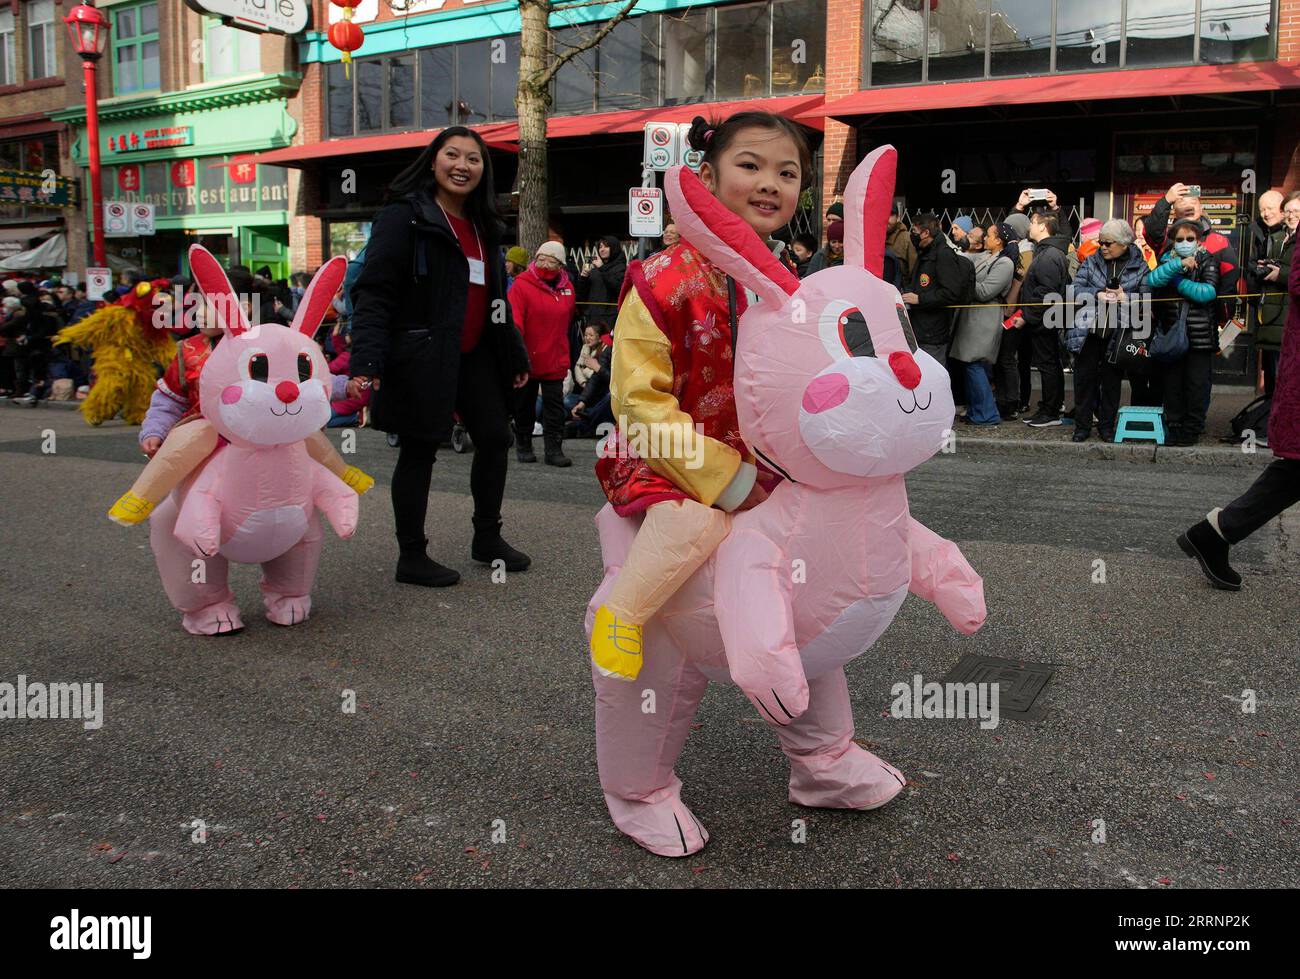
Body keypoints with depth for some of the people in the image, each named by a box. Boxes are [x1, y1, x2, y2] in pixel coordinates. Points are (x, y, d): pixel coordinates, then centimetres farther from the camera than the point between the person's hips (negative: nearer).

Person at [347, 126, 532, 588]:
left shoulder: (482, 226, 15)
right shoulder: (404, 217, -10)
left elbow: (495, 298, 22)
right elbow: (374, 293, -17)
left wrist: (515, 356, 21)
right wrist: (365, 363, -28)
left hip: (473, 355, 8)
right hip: (422, 355, -8)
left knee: (495, 437, 11)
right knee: (420, 450, 0)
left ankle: (488, 538, 28)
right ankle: (411, 557, 14)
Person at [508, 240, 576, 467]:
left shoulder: (567, 288, 6)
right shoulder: (521, 285, -10)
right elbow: (514, 320, -19)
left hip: (555, 361, 3)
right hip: (527, 360, -3)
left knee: (555, 407, 2)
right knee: (524, 406, 11)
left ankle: (554, 449, 6)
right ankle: (523, 446, 25)